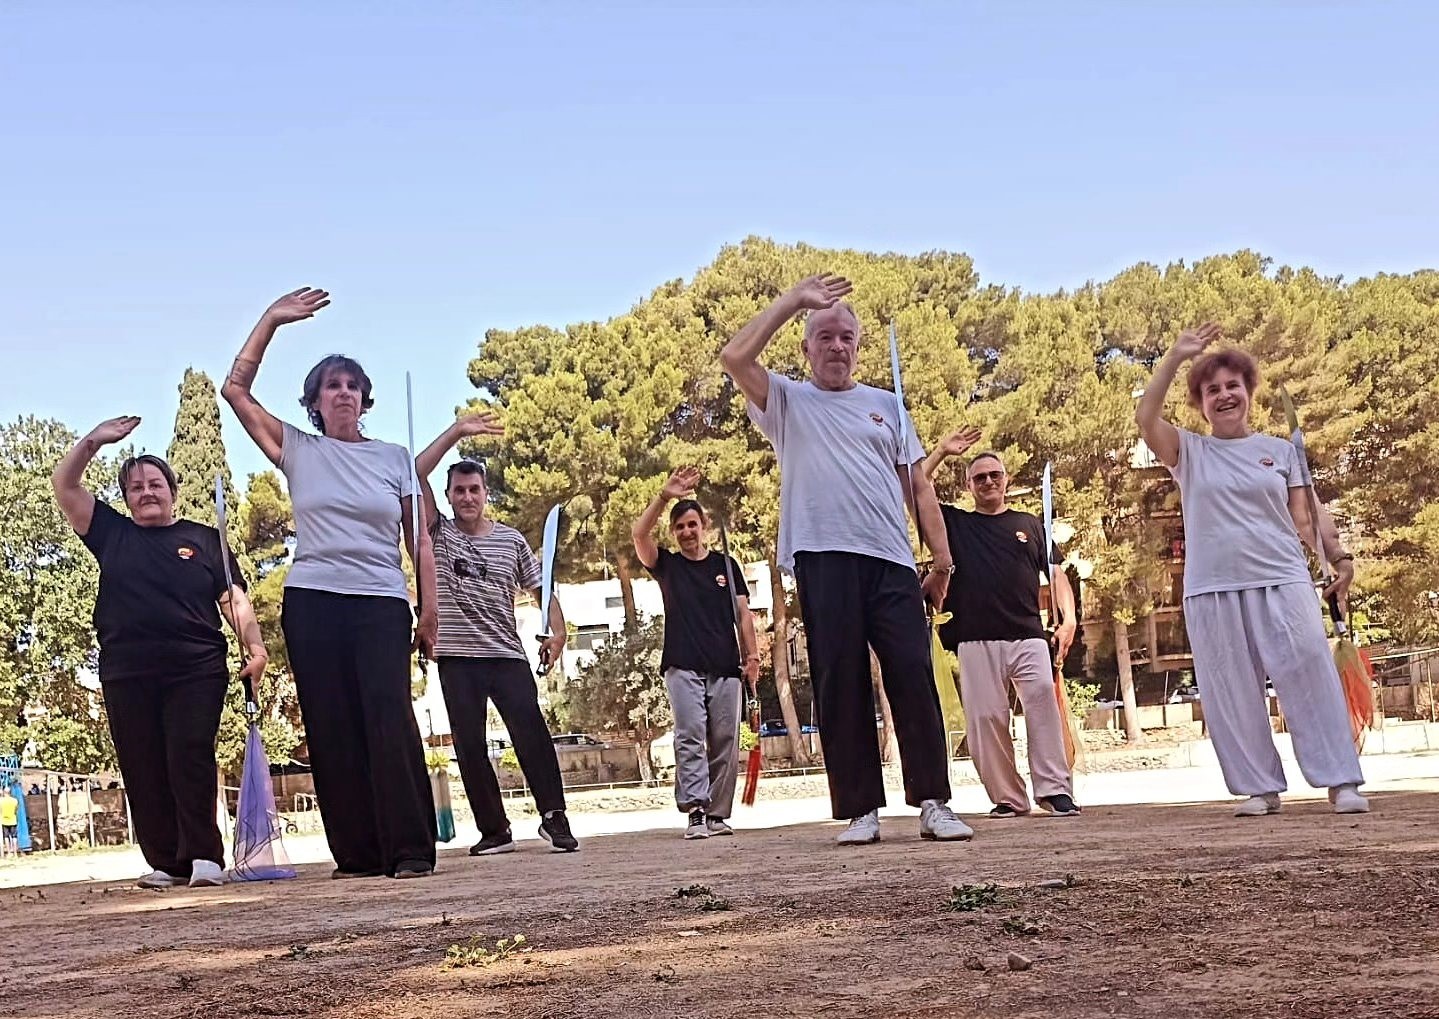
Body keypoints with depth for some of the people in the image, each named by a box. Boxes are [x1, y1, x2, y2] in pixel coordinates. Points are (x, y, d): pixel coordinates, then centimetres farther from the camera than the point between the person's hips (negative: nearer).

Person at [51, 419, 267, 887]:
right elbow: (64, 485, 12)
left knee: (190, 761, -12)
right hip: (126, 676, 2)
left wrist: (254, 645, -7)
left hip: (196, 672, -2)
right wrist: (94, 440, 0)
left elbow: (234, 598, 8)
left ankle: (203, 857, -11)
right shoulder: (112, 534, 16)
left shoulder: (204, 539, 13)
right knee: (143, 772, 0)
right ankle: (166, 862, 5)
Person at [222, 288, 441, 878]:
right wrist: (270, 321, 5)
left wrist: (429, 609, 3)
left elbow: (418, 541, 11)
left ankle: (411, 851, -10)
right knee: (332, 730, 0)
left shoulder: (394, 458, 11)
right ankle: (356, 854, 6)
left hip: (380, 601, -1)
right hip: (312, 602, 1)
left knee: (389, 719, -12)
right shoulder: (298, 450, 11)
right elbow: (236, 390, 8)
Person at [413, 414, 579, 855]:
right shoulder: (439, 533, 4)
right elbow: (417, 474, -6)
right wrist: (457, 432, -11)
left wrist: (558, 632, -6)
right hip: (457, 658, 0)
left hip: (508, 656, 0)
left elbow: (540, 588, 11)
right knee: (469, 745, 2)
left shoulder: (511, 540, 8)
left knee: (532, 732, -8)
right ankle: (494, 830, 10)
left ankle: (553, 816, 4)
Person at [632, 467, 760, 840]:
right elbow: (638, 533, -6)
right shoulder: (667, 565, 11)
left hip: (725, 667, 2)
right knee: (690, 737, -14)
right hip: (682, 666, -2)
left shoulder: (726, 565, 15)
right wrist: (665, 496, -15)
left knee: (725, 742, 1)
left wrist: (752, 656, 1)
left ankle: (718, 814, 7)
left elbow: (743, 613, 12)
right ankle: (695, 812, -19)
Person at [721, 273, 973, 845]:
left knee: (913, 677, -5)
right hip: (824, 560, -2)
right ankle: (861, 810, 4)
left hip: (891, 561, 2)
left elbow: (918, 485, 17)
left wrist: (941, 555, 6)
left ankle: (933, 803, -1)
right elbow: (734, 358, -6)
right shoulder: (787, 401, 12)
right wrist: (794, 300, 0)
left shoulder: (886, 406, 20)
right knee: (840, 684, -1)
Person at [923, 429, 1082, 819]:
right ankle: (1007, 797, 1)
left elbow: (1055, 574, 16)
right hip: (976, 640, 0)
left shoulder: (1030, 524, 20)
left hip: (1029, 636, 0)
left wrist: (1068, 618, 1)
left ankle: (1055, 790, -19)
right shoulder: (956, 523, 17)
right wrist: (942, 452, 10)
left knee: (1043, 699, -20)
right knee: (985, 717, -6)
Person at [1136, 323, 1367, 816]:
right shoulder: (1188, 452, 9)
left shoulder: (1281, 451, 14)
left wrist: (1340, 556, -5)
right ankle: (1261, 788, 10)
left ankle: (1342, 781, -1)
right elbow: (1145, 418, -8)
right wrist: (1176, 355, -10)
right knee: (1233, 696, 1)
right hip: (1212, 591, 0)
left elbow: (1305, 516, 11)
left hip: (1282, 582, 0)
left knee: (1311, 680, -6)